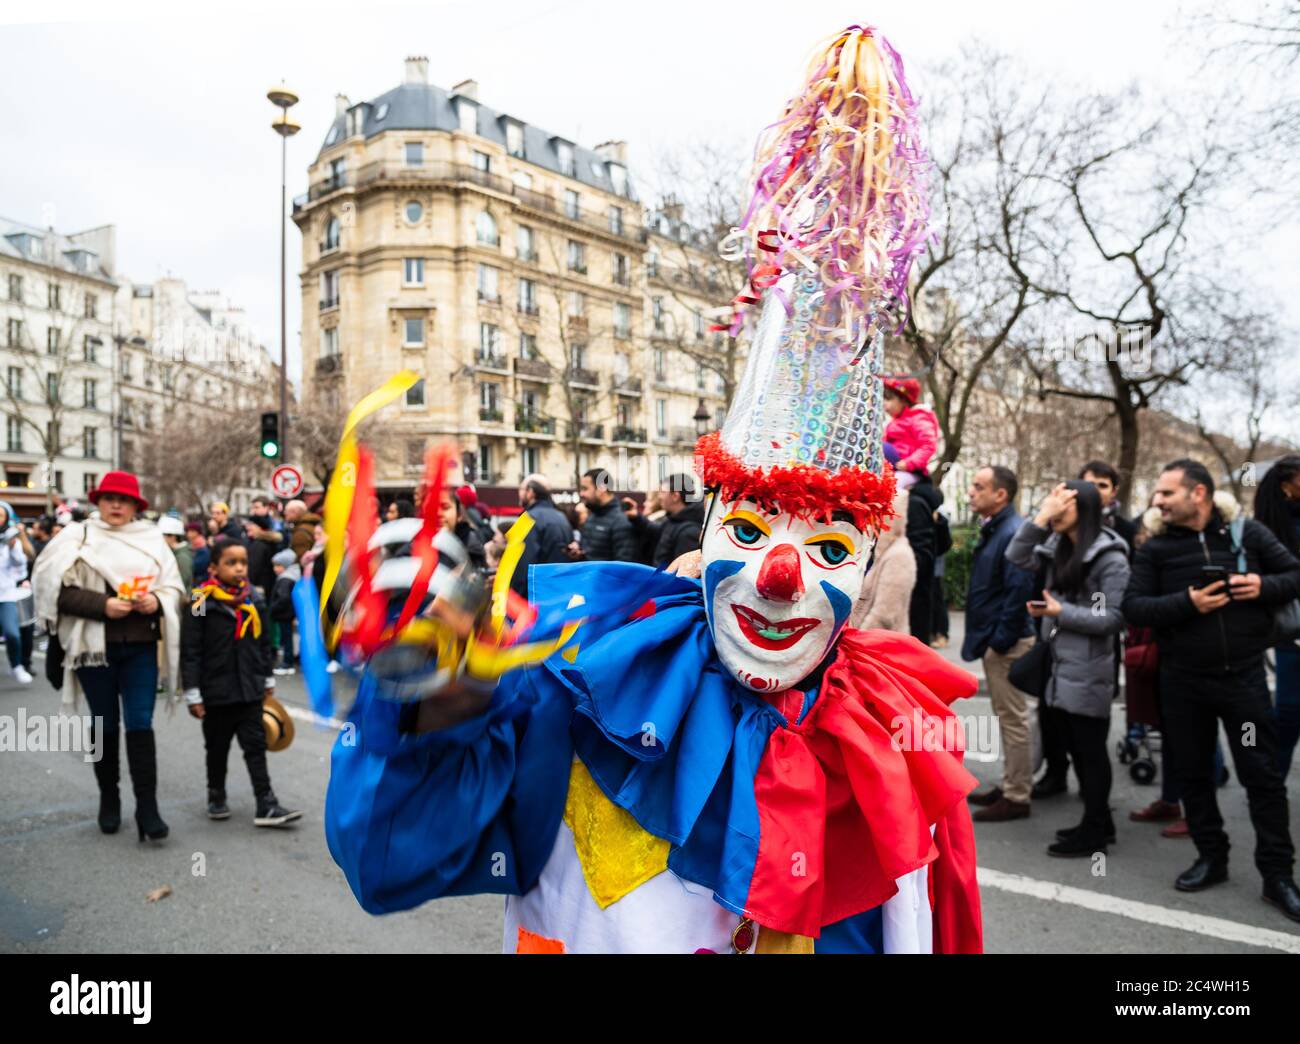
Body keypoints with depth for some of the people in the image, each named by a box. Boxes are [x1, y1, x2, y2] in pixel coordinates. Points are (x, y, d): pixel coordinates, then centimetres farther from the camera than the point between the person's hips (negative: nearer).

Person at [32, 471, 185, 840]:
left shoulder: (152, 540, 5)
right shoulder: (78, 537, 0)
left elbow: (174, 589, 7)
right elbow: (58, 589, -7)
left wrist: (156, 601, -14)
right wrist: (102, 605, -18)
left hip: (141, 646, 0)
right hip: (95, 645, 0)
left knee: (140, 724, -2)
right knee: (106, 725, 11)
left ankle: (147, 807, 0)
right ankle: (109, 799, 27)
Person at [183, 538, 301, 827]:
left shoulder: (254, 600, 3)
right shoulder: (202, 603, -12)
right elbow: (190, 651, -10)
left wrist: (268, 680, 15)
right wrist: (193, 694, -11)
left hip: (250, 690, 3)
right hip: (216, 692, -3)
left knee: (256, 746, 4)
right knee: (218, 748, 14)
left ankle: (266, 805, 5)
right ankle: (216, 797, 33)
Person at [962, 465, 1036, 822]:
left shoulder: (1013, 533, -19)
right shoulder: (993, 529, 12)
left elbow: (1018, 591, -24)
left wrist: (1000, 640, -20)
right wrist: (984, 638, 16)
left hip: (1006, 643, -10)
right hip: (993, 639, 10)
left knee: (1013, 718, 0)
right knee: (1005, 717, 17)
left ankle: (1017, 797, 9)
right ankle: (1009, 785, 29)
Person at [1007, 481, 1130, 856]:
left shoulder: (1110, 557, -13)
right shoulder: (1057, 548, 10)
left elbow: (1114, 618, -16)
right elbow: (1017, 557, -1)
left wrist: (1061, 612, -20)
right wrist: (1041, 517, -7)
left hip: (1088, 670, -8)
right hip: (1060, 664, 8)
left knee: (1090, 749, 2)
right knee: (1075, 747, 15)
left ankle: (1094, 831, 14)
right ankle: (1097, 821, 29)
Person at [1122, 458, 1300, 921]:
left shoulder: (1247, 532, -1)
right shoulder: (1155, 548, -1)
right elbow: (1133, 606, -7)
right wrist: (1186, 603, -21)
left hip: (1244, 674, -1)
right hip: (1182, 679, 2)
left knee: (1262, 774, 4)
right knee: (1191, 771, 11)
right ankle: (1211, 856, 29)